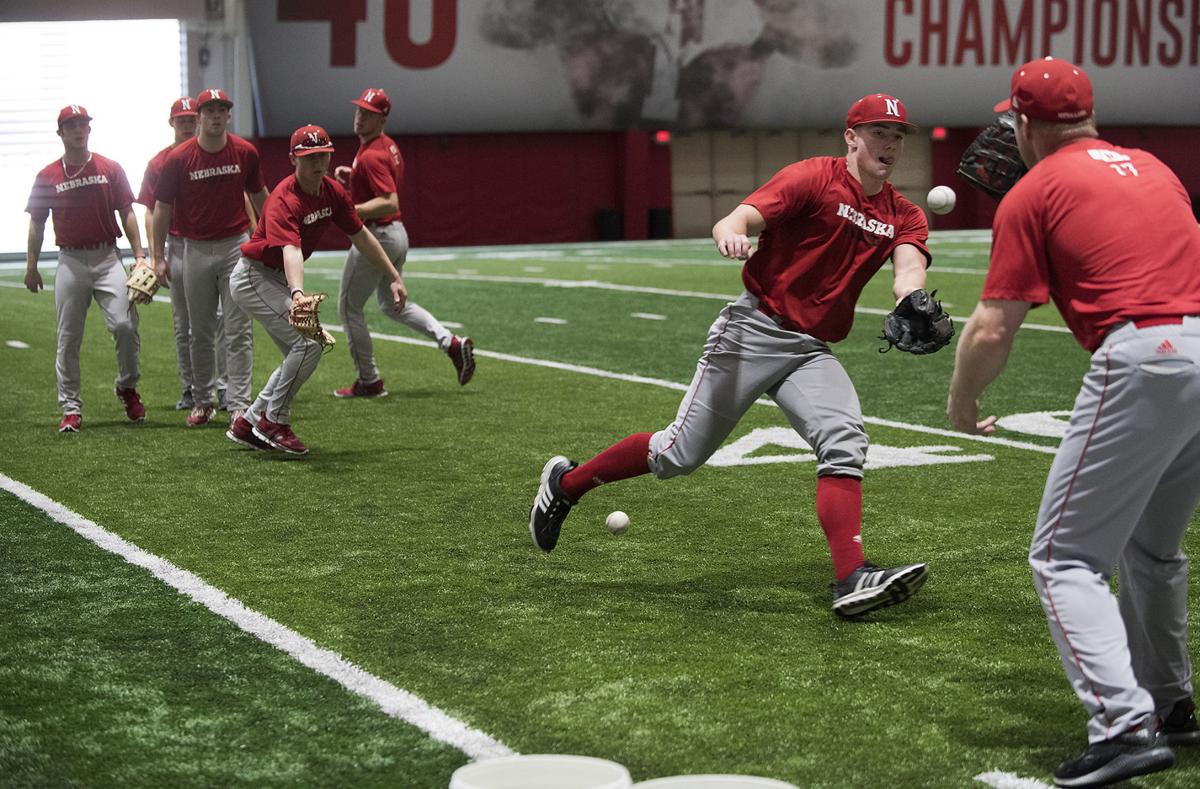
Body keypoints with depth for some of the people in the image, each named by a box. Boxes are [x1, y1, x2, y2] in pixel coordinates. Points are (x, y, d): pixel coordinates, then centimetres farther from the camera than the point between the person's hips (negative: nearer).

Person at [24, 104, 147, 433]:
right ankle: (71, 408, 8)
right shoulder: (48, 176, 6)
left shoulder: (110, 169, 6)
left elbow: (127, 214, 6)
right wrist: (31, 266, 5)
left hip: (108, 258, 0)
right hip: (71, 261, 1)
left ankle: (128, 388, 9)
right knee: (68, 338, 1)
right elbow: (37, 223, 10)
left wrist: (139, 255, -2)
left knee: (124, 324, -15)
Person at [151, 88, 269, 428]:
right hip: (196, 250, 0)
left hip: (237, 246, 0)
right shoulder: (179, 158, -6)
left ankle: (239, 404, -2)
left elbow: (258, 196, 13)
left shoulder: (246, 153, -2)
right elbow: (163, 208, 1)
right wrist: (158, 256, 0)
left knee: (239, 331, -4)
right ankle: (202, 401, 22)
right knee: (200, 333, 10)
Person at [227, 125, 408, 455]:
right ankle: (274, 422, -8)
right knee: (310, 341, -20)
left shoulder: (333, 192, -3)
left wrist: (393, 277, 6)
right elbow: (291, 251, -46)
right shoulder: (284, 201, -29)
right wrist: (297, 293, -63)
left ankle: (248, 423, 18)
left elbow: (360, 236, 7)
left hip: (278, 280, 9)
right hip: (252, 277, -9)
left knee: (301, 354, 11)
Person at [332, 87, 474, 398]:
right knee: (392, 303, 24)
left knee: (349, 307, 5)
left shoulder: (371, 155, -21)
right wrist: (351, 176, 14)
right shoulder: (388, 145, 9)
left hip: (376, 237, -10)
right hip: (398, 234, 10)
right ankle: (452, 343, 10)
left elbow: (390, 202, -30)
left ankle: (369, 381, 11)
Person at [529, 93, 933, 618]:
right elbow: (736, 220, -19)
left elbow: (908, 270, -11)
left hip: (812, 352, 5)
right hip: (753, 332, -5)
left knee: (845, 442, -20)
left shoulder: (904, 216, 8)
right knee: (681, 453, -2)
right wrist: (732, 237, -43)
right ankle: (565, 483, 19)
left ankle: (852, 580, -26)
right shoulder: (814, 177, -8)